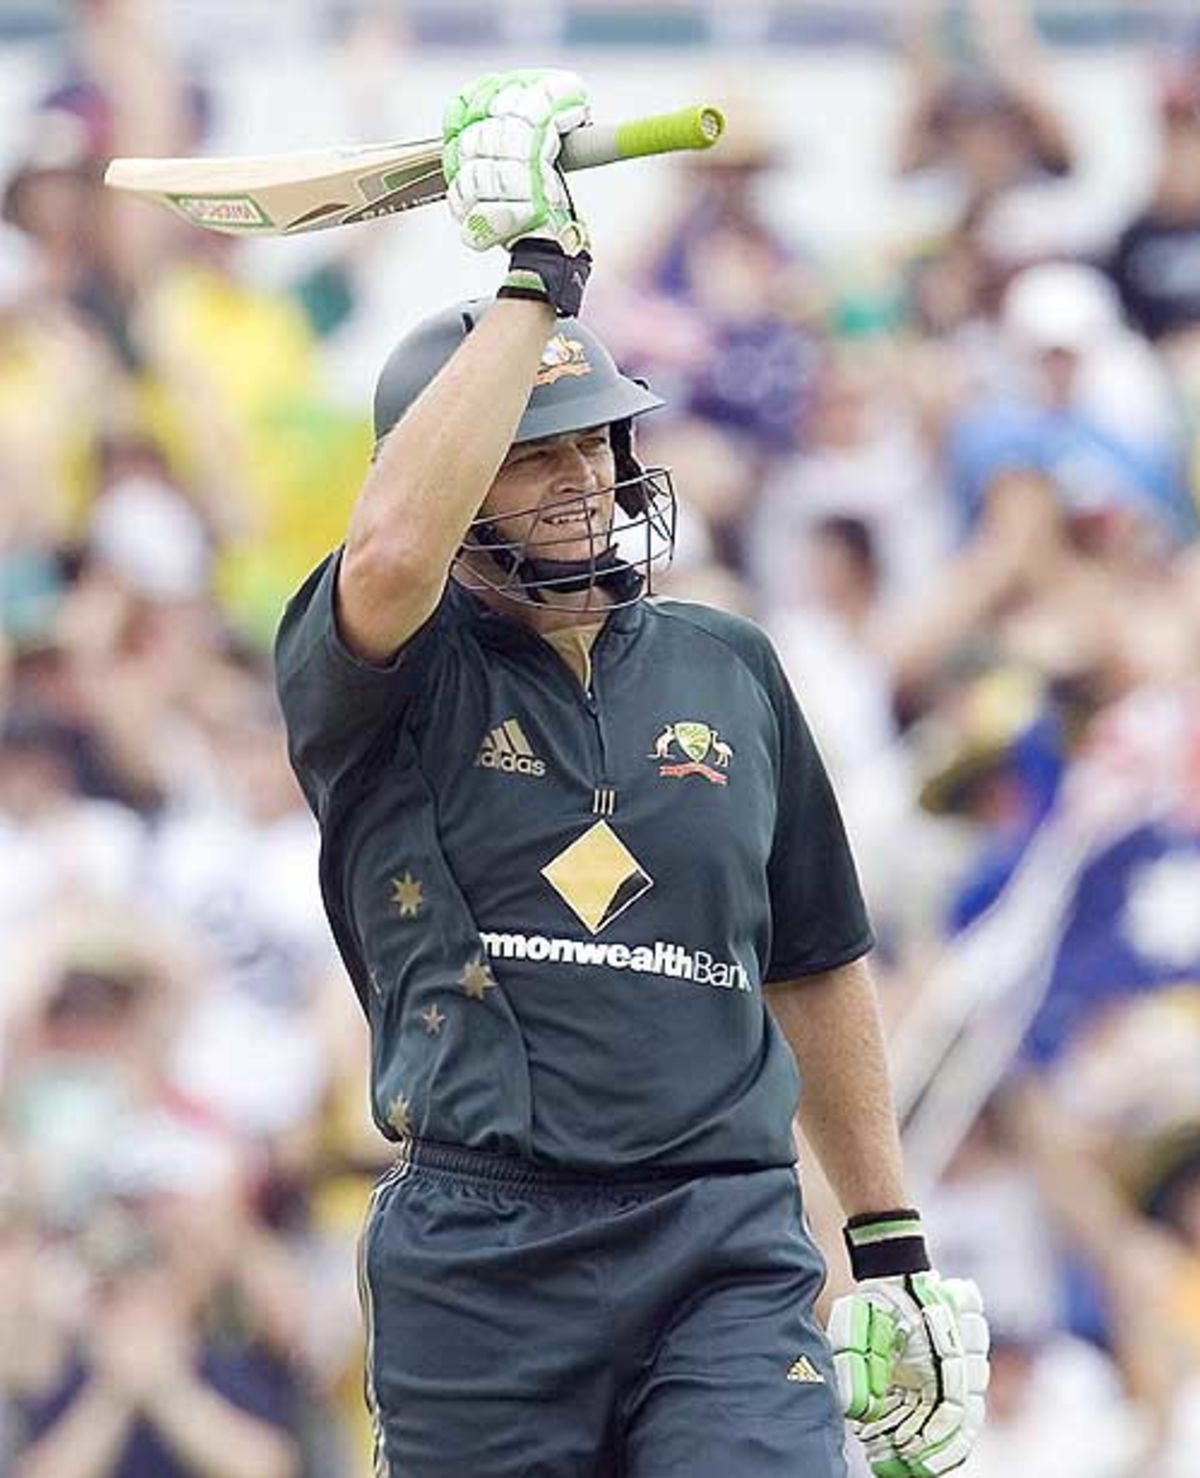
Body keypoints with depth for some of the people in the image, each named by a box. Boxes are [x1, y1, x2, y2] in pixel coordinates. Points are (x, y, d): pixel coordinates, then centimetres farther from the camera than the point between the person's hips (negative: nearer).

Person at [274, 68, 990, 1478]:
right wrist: (538, 276, -18)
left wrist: (891, 1249, 20)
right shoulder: (385, 684, 2)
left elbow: (815, 967, 22)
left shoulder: (728, 672, 16)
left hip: (729, 1256, 2)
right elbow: (390, 552, -23)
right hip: (480, 1268, -2)